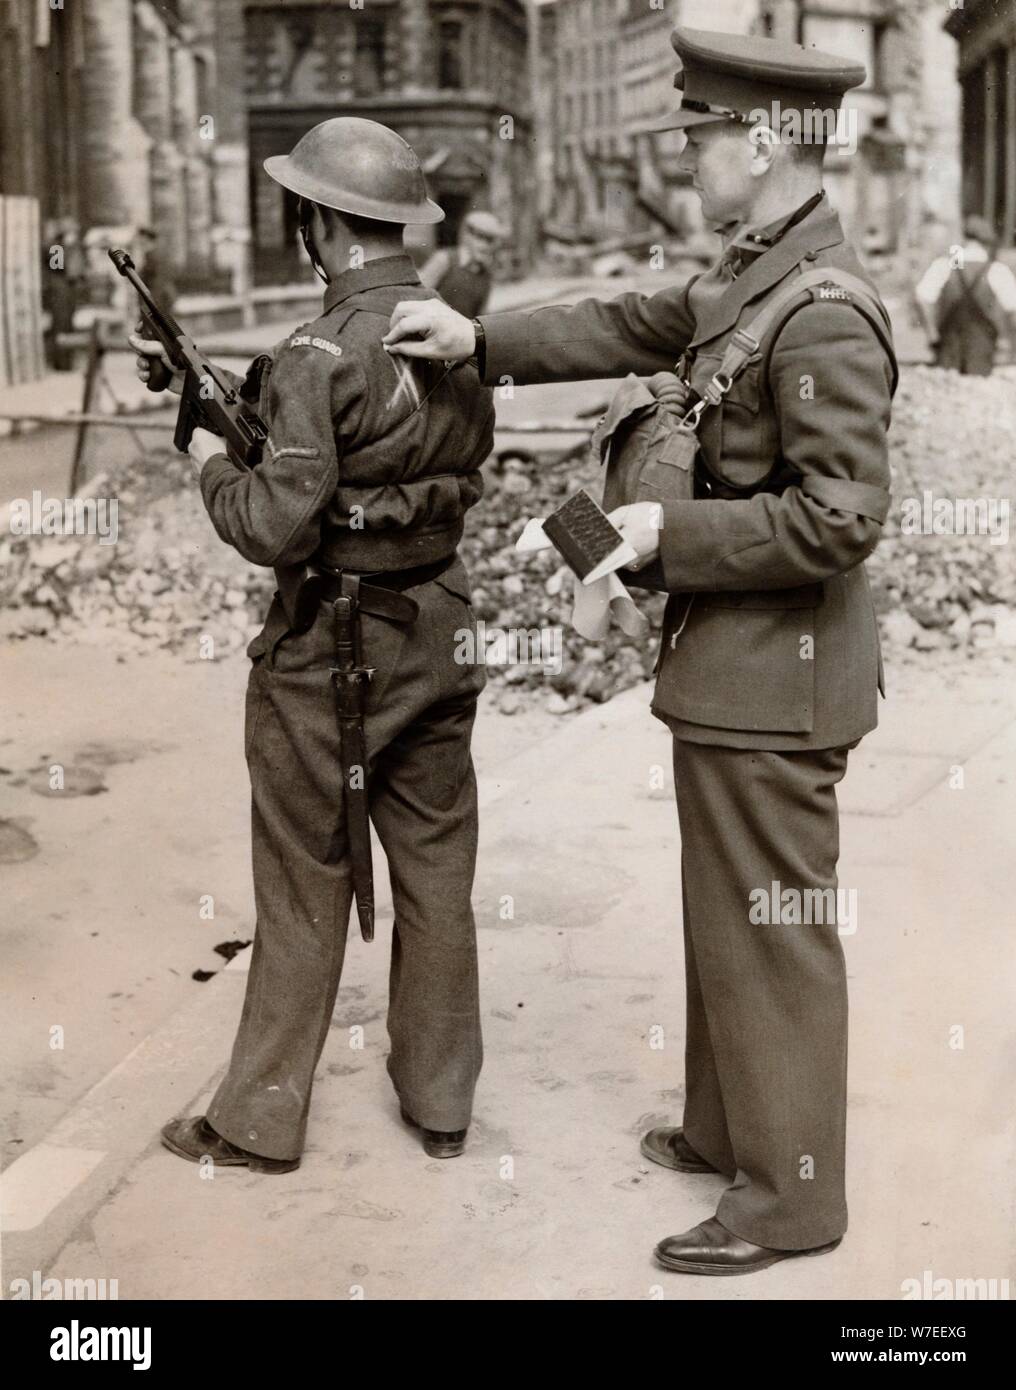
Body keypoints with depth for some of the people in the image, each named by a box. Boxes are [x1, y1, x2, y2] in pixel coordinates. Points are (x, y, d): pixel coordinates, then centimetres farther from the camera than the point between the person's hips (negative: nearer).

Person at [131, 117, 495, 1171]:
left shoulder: (322, 357, -21)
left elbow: (276, 526, -22)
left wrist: (211, 462, -3)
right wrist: (220, 392, 12)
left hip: (330, 649, -6)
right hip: (439, 629, 6)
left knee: (306, 888, 6)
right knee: (436, 873, 15)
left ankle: (260, 1121, 21)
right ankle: (440, 1101, 28)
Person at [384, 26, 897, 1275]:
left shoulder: (823, 316, -23)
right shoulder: (748, 273, 7)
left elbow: (840, 516, -26)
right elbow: (640, 328, 17)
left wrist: (673, 535, -19)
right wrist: (480, 340, 9)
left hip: (776, 681, -10)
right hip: (730, 667, 10)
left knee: (769, 934, 3)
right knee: (725, 917, 21)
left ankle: (791, 1195, 18)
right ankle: (728, 1130, 39)